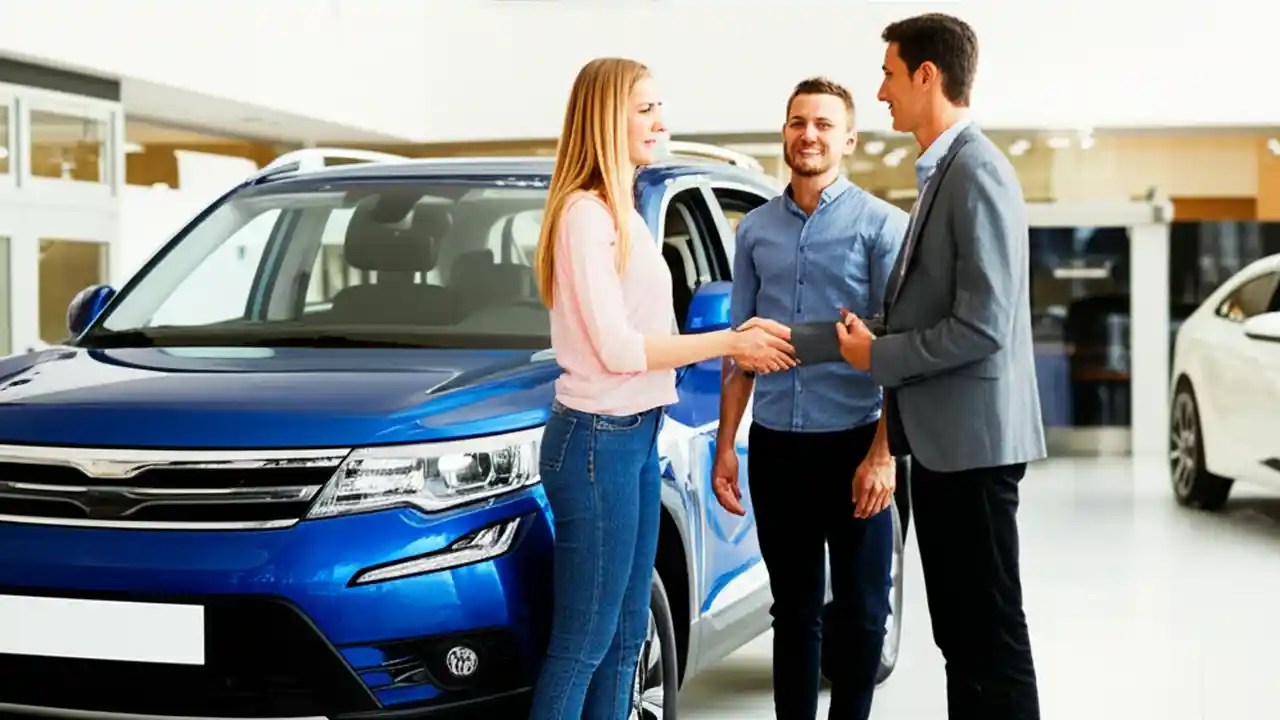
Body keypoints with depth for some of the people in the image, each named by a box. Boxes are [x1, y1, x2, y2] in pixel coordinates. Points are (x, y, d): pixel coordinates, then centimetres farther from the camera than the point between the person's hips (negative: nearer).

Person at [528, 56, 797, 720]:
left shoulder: (622, 214, 16)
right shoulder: (585, 213, -14)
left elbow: (643, 338, 12)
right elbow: (616, 348, -18)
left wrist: (738, 342, 2)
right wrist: (729, 342, -10)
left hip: (636, 435, 10)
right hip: (597, 439, -10)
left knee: (625, 639, 12)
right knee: (582, 645, -5)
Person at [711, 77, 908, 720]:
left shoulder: (880, 224, -3)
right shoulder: (756, 230, 10)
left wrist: (882, 455, -14)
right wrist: (725, 446, 7)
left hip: (851, 443, -3)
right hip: (774, 447, 3)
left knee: (860, 611, 5)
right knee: (793, 610, 11)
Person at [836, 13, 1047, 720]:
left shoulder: (977, 173, -16)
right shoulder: (942, 170, 14)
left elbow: (984, 325, -21)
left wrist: (880, 356, -12)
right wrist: (872, 336, 7)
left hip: (970, 438, -10)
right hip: (940, 439, 10)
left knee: (990, 635, -2)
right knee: (957, 632, 15)